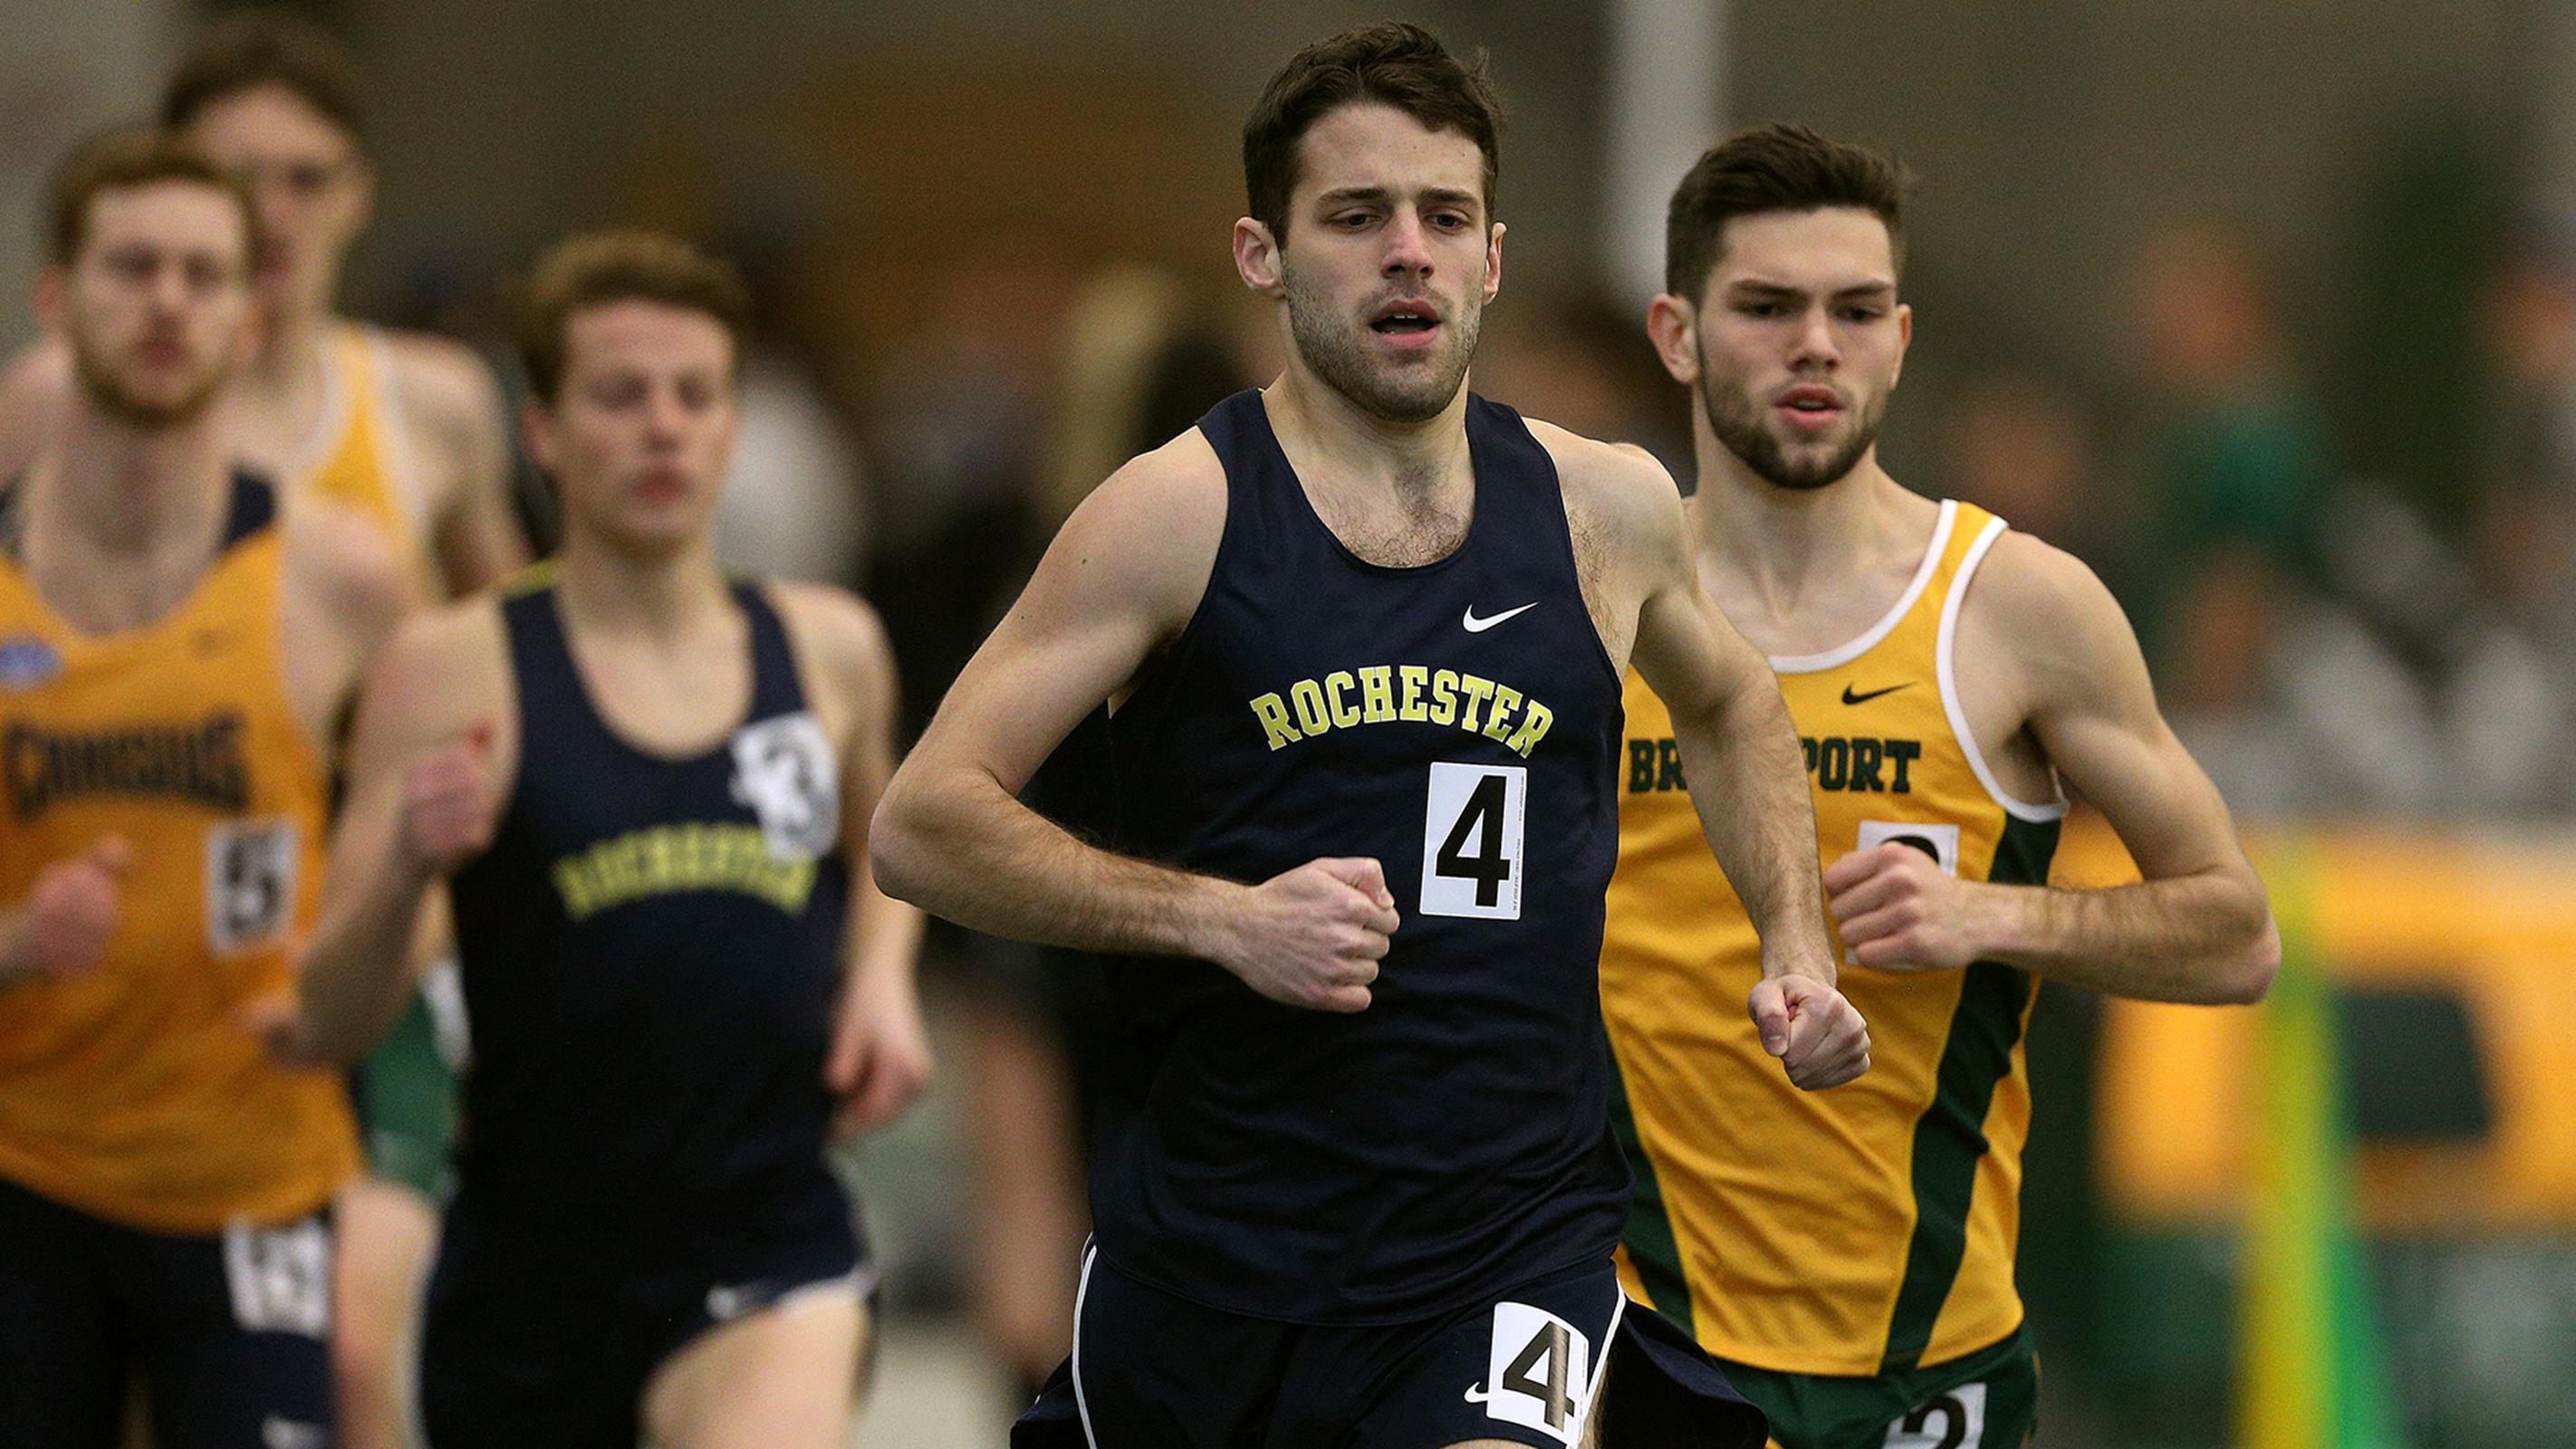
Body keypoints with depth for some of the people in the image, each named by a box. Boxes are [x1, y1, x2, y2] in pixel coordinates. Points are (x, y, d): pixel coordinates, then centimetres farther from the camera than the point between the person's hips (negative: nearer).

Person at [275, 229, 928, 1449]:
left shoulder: (829, 649, 7)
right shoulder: (456, 672, -4)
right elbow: (330, 1028, -7)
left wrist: (880, 978, 9)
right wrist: (404, 870, -25)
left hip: (766, 1251, 0)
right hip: (529, 1246, 0)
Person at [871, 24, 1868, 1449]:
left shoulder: (1602, 506, 7)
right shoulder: (1185, 511, -5)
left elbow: (1731, 704, 30)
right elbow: (922, 825, -10)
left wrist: (1797, 951, 17)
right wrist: (1224, 916, -19)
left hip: (1519, 1217, 1)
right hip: (1210, 1244, -1)